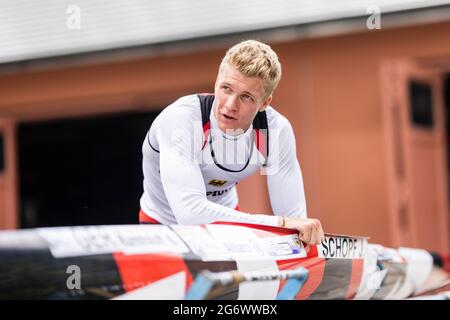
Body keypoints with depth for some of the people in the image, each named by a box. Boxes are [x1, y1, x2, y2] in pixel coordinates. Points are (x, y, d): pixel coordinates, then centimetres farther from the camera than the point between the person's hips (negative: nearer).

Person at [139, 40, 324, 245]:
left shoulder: (277, 130, -18)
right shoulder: (180, 119, -30)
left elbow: (293, 217, -14)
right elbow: (190, 212, -41)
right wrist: (279, 223, -42)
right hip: (164, 226, -3)